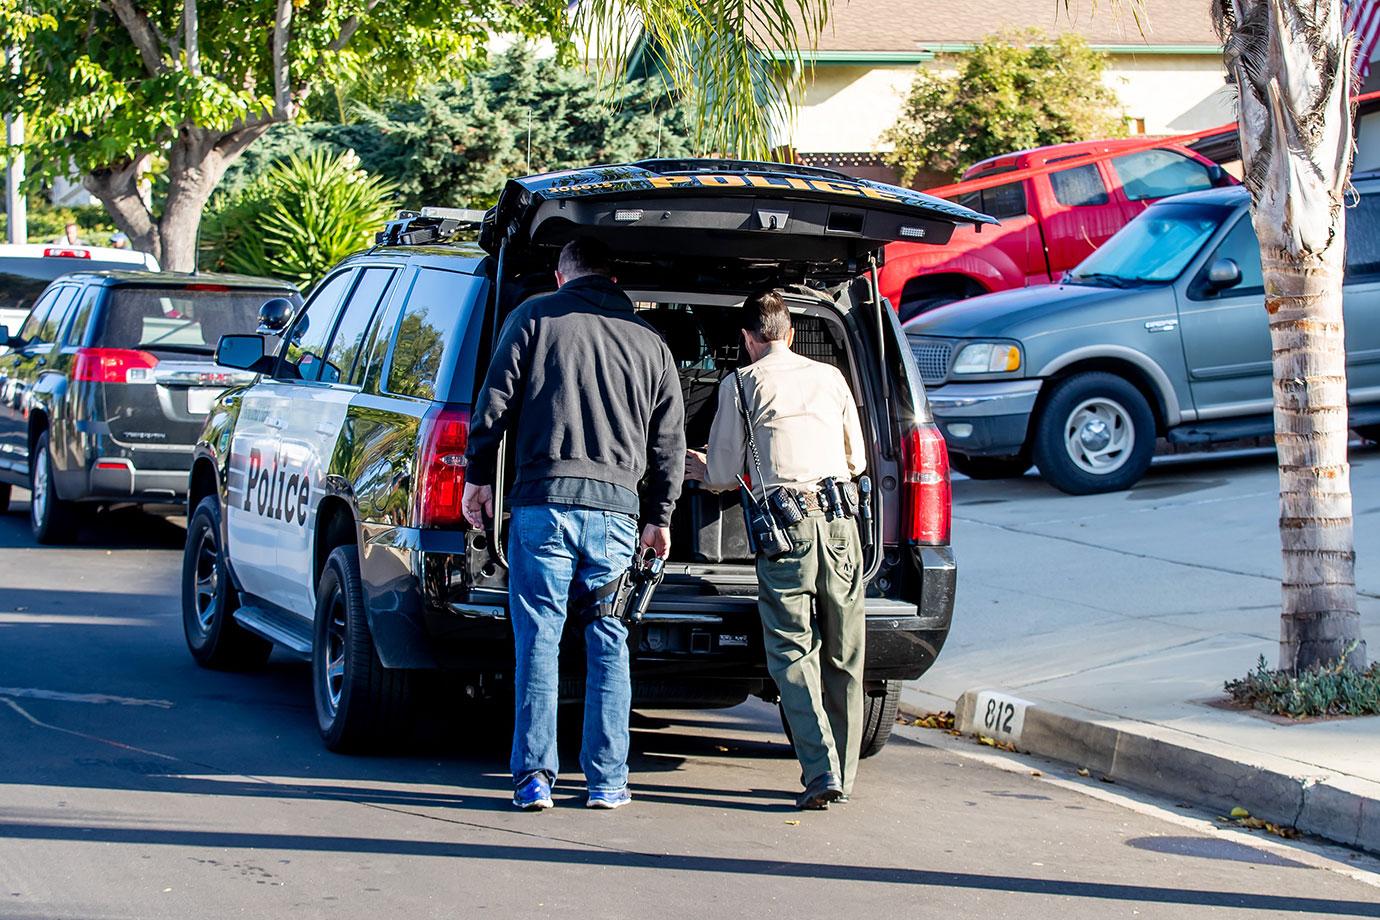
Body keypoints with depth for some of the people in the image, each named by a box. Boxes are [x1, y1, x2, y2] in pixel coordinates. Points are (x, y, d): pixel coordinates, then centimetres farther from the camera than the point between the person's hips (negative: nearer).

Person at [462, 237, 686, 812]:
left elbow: (495, 403, 1)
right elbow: (669, 441, 16)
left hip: (543, 502, -2)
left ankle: (534, 775, -3)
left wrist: (478, 475, 10)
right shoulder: (649, 342, 14)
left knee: (538, 640, 0)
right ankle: (607, 780, 7)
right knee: (608, 645, 8)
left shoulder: (535, 317, 5)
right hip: (615, 509, 2)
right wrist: (660, 517, 25)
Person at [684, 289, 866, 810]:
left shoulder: (740, 384, 8)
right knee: (843, 656, 11)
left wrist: (700, 470, 33)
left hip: (786, 521, -3)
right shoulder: (830, 377, 18)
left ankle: (821, 772, -15)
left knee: (793, 653, -2)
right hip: (841, 518, 3)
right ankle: (843, 774, 15)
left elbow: (724, 476, 10)